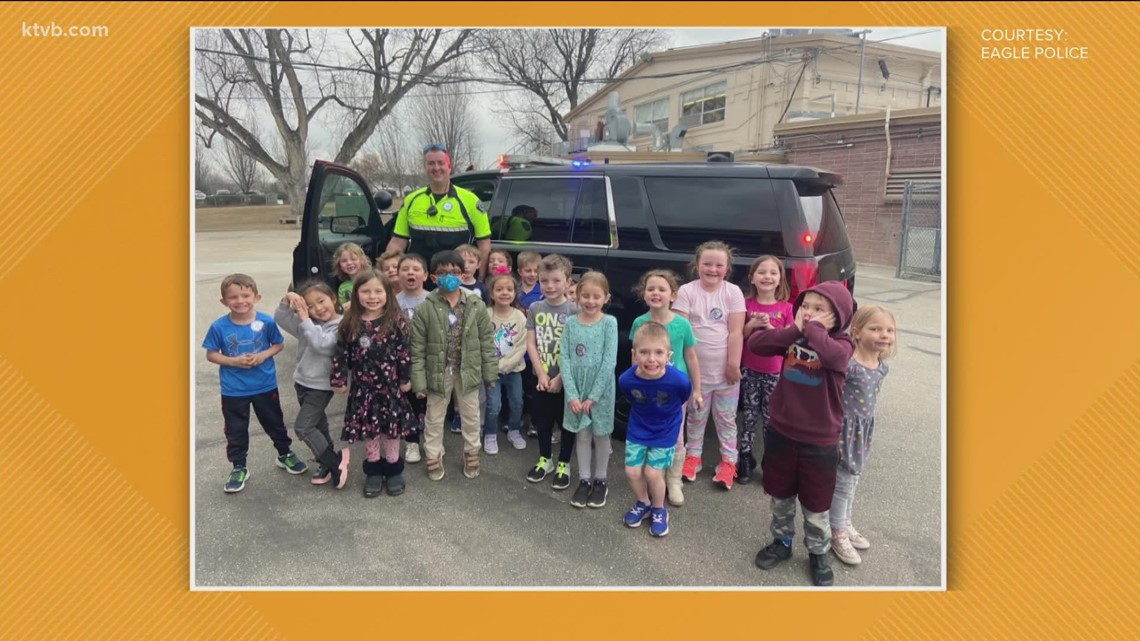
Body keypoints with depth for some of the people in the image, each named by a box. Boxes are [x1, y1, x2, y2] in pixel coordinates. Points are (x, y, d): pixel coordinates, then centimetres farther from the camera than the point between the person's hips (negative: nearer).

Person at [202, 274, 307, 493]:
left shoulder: (266, 322, -13)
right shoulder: (219, 327, -13)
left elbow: (279, 345, 0)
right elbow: (211, 354, -4)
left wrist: (263, 356, -18)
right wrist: (234, 361, -19)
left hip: (265, 386, 0)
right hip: (233, 391, 0)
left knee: (274, 423, 17)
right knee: (236, 431, 13)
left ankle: (285, 454, 39)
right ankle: (239, 467, 30)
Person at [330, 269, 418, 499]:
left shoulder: (396, 321, -8)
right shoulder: (349, 324, -3)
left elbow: (404, 353, -5)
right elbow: (341, 354, 1)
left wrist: (405, 379, -3)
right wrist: (338, 380, 1)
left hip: (390, 386, -1)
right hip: (363, 388, 1)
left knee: (392, 430, 10)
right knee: (369, 430, 10)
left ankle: (394, 470, 26)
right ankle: (373, 471, 26)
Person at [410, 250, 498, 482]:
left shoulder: (477, 306, -7)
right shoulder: (425, 308, -11)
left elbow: (486, 342, -1)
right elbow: (417, 348, -8)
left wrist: (490, 373, 0)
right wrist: (419, 380, -10)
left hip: (468, 370, 1)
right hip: (438, 371, -1)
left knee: (471, 416, 16)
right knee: (434, 417, 15)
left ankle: (471, 453, 37)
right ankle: (433, 456, 34)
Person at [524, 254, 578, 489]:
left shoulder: (574, 311, -11)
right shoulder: (535, 309, 0)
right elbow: (530, 344, -1)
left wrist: (560, 377, -15)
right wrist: (541, 374, -10)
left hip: (566, 378, -3)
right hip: (541, 377, 3)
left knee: (566, 422, 8)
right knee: (542, 420, 15)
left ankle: (564, 464, 24)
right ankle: (545, 459, 34)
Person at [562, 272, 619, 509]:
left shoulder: (609, 323, -9)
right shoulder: (570, 323, -1)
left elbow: (609, 362, -12)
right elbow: (565, 359, -4)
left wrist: (593, 396, -14)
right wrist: (572, 394, -13)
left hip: (601, 390, -2)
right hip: (576, 390, 2)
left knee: (600, 435, 11)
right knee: (582, 434, 13)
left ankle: (600, 480, 28)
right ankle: (584, 480, 27)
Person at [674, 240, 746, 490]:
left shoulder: (733, 292, -5)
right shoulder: (687, 291, -6)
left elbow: (736, 332, -7)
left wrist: (733, 364, -10)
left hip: (725, 369, 0)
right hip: (696, 368, 0)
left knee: (726, 418, 12)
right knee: (696, 416, 15)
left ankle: (728, 461, 24)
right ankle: (692, 456, 31)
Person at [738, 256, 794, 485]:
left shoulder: (786, 308, -2)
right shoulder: (746, 305, 0)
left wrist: (769, 327, -17)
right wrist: (752, 324, -16)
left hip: (774, 372, 0)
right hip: (749, 370, 1)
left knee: (771, 418, 5)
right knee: (749, 416, 7)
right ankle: (745, 459, 17)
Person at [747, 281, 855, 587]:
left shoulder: (842, 343, -13)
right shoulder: (792, 335, -2)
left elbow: (833, 355, -37)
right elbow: (754, 343, -14)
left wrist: (813, 328, -24)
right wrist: (795, 329, -21)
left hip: (820, 441, -3)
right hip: (781, 433, 3)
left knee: (816, 504, 14)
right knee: (780, 495, 20)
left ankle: (818, 553, 37)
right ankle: (782, 542, 42)